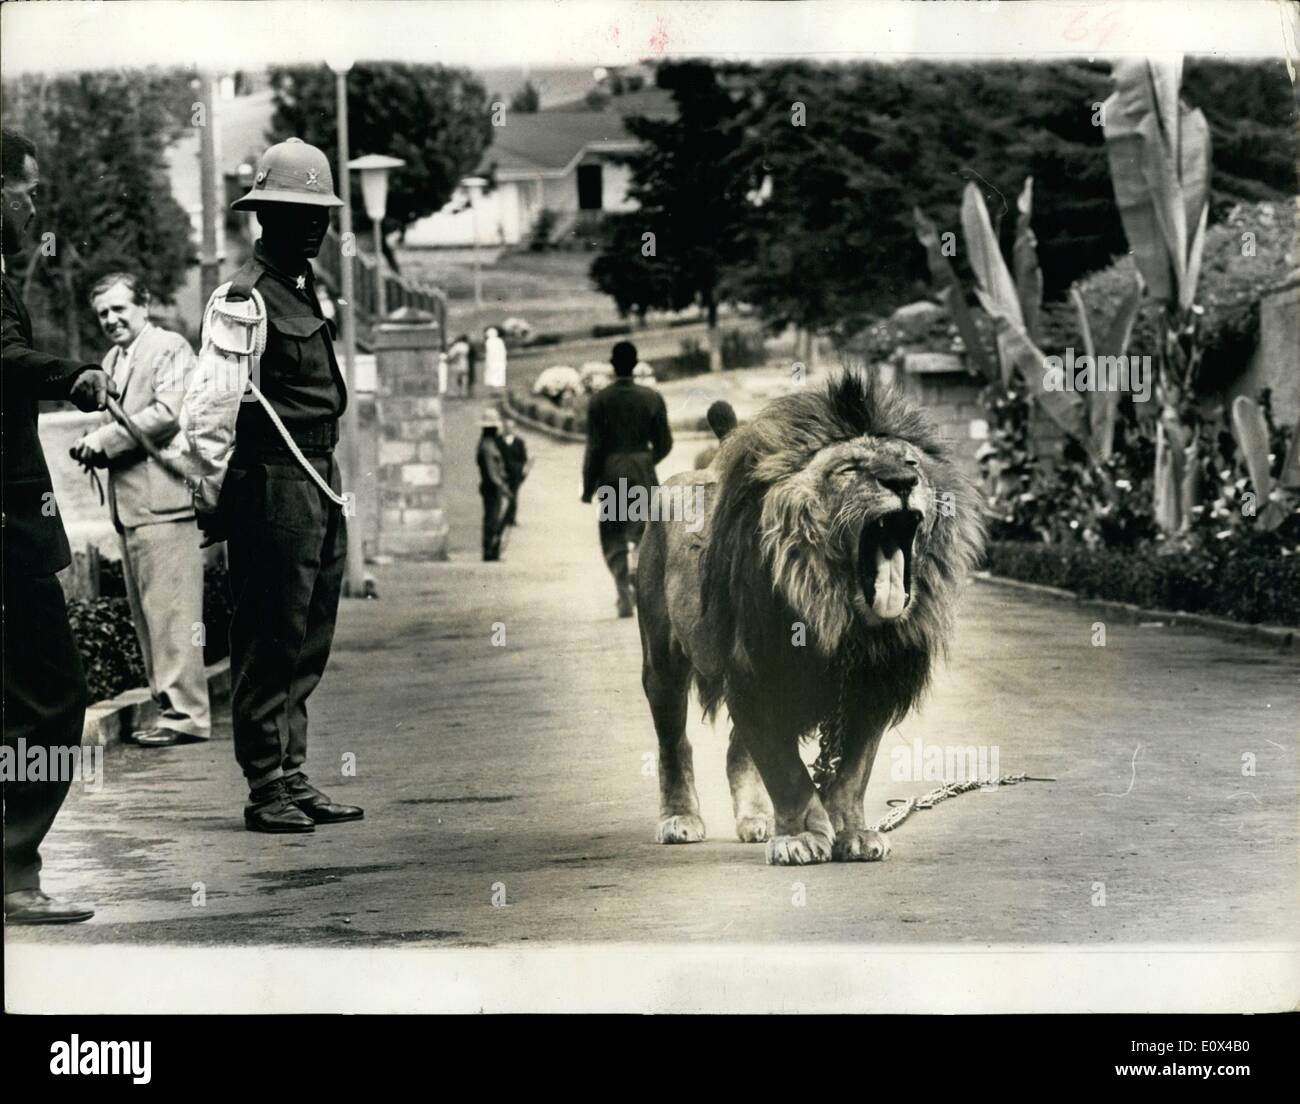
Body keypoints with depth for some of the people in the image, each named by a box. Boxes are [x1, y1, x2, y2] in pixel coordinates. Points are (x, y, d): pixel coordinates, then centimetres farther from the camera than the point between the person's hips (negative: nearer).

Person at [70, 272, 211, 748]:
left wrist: (105, 439, -13)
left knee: (169, 608, -9)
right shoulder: (112, 360, 21)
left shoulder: (170, 348, -4)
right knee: (145, 613, 9)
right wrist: (95, 446, 4)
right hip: (129, 503, 9)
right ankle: (168, 705, 14)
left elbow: (168, 413, -15)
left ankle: (185, 713, -8)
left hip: (162, 499, -9)